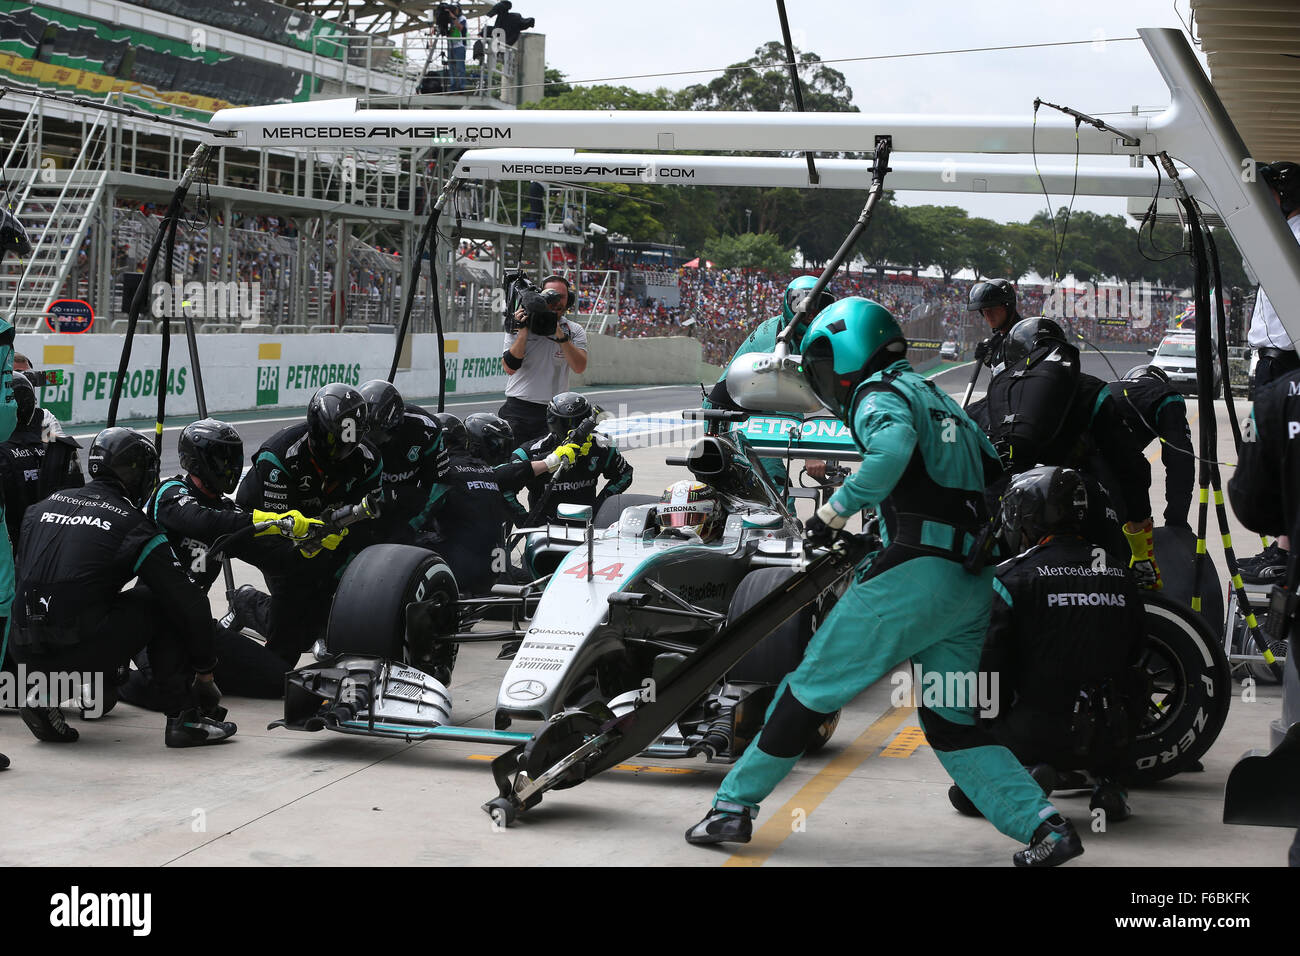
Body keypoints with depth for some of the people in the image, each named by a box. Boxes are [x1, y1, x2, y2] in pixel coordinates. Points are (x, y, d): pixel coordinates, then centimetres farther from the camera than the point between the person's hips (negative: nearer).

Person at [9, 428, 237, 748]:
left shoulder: (41, 507, 16)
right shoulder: (135, 526, 1)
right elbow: (189, 603, 1)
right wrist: (205, 671, 13)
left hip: (26, 651, 6)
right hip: (84, 647, -6)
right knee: (162, 602, 13)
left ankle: (46, 695, 13)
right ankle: (183, 717, 6)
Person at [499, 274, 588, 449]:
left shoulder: (574, 331, 7)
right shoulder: (518, 327, 4)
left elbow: (579, 367, -9)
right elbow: (510, 368, -8)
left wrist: (561, 336, -17)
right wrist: (523, 332, -14)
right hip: (517, 411, -1)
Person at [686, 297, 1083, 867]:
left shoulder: (878, 393, 0)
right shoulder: (939, 399, 26)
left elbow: (894, 445, -24)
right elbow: (990, 469, 28)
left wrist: (837, 510, -17)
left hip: (918, 572, -8)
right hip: (975, 583, 8)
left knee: (813, 685, 3)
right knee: (953, 725, 12)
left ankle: (735, 803, 10)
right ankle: (1046, 827, 0)